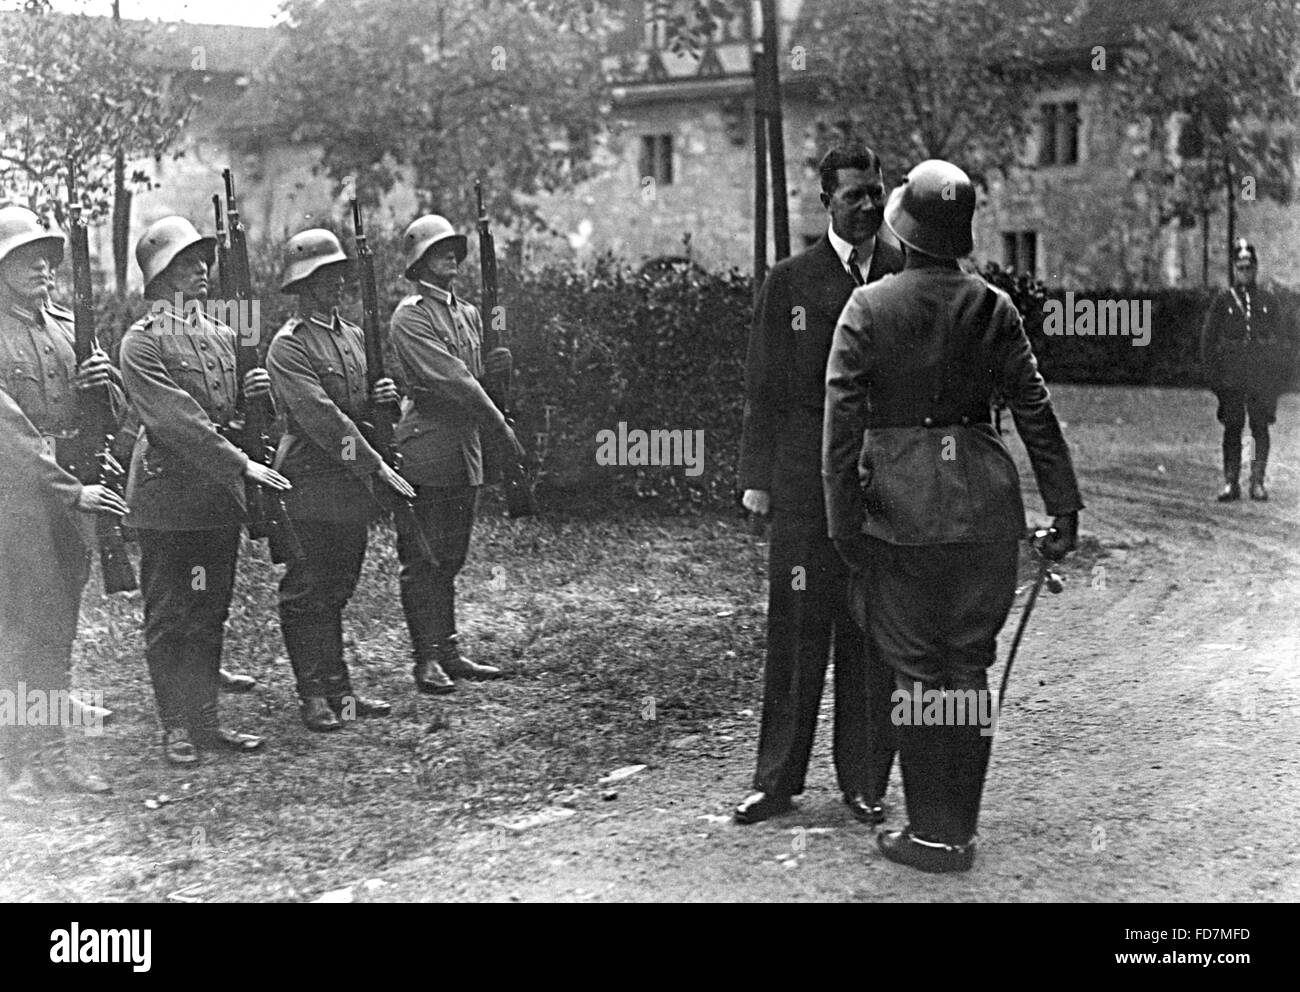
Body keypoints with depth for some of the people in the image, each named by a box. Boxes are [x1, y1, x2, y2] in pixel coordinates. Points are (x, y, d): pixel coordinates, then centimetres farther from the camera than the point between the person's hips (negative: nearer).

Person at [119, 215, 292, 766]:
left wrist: (250, 391, 0)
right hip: (166, 498, -6)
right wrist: (243, 464, -21)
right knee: (169, 618, 2)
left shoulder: (222, 335, 13)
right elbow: (178, 421, -18)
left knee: (211, 613, 11)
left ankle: (206, 719, 20)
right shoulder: (142, 342, -9)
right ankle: (176, 729, 10)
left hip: (220, 496, 6)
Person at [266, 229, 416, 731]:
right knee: (306, 594, 1)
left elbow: (366, 408, 24)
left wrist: (385, 397, 0)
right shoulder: (289, 346, -10)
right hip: (310, 486, -7)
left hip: (354, 486, 7)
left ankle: (338, 690, 18)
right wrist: (375, 465, -20)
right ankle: (315, 696, 7)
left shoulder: (354, 336, 15)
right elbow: (321, 417, -18)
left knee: (337, 590, 12)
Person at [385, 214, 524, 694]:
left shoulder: (467, 312, 17)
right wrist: (501, 427, -14)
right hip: (424, 451, -8)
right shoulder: (411, 316, -10)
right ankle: (427, 659, 2)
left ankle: (449, 653, 19)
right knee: (422, 560, -1)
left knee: (449, 558, 12)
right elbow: (449, 380, -17)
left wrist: (493, 363, 0)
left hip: (464, 450, 8)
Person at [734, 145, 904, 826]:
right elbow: (764, 388, 5)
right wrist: (757, 477, -1)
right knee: (797, 624, 1)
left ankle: (864, 782, 15)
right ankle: (777, 780, 10)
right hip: (806, 475, -1)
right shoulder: (789, 282, 6)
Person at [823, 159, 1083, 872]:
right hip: (983, 504, 3)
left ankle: (933, 834, 13)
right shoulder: (993, 307, 1)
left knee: (915, 671, 7)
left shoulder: (867, 307, -5)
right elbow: (1035, 411, 2)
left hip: (901, 504, -2)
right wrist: (1064, 507, 8)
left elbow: (842, 419, -9)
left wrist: (844, 521, -7)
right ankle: (960, 827, 20)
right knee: (969, 667, 11)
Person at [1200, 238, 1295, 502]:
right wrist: (1213, 375, -3)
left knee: (1260, 428, -1)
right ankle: (1231, 484, 1)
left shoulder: (1269, 301, 9)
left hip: (1262, 377, 1)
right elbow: (1208, 340, 4)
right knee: (1232, 428, -3)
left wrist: (1281, 375, 3)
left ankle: (1257, 483, 4)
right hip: (1231, 377, -1)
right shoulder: (1222, 302, 5)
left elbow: (1284, 339, 11)